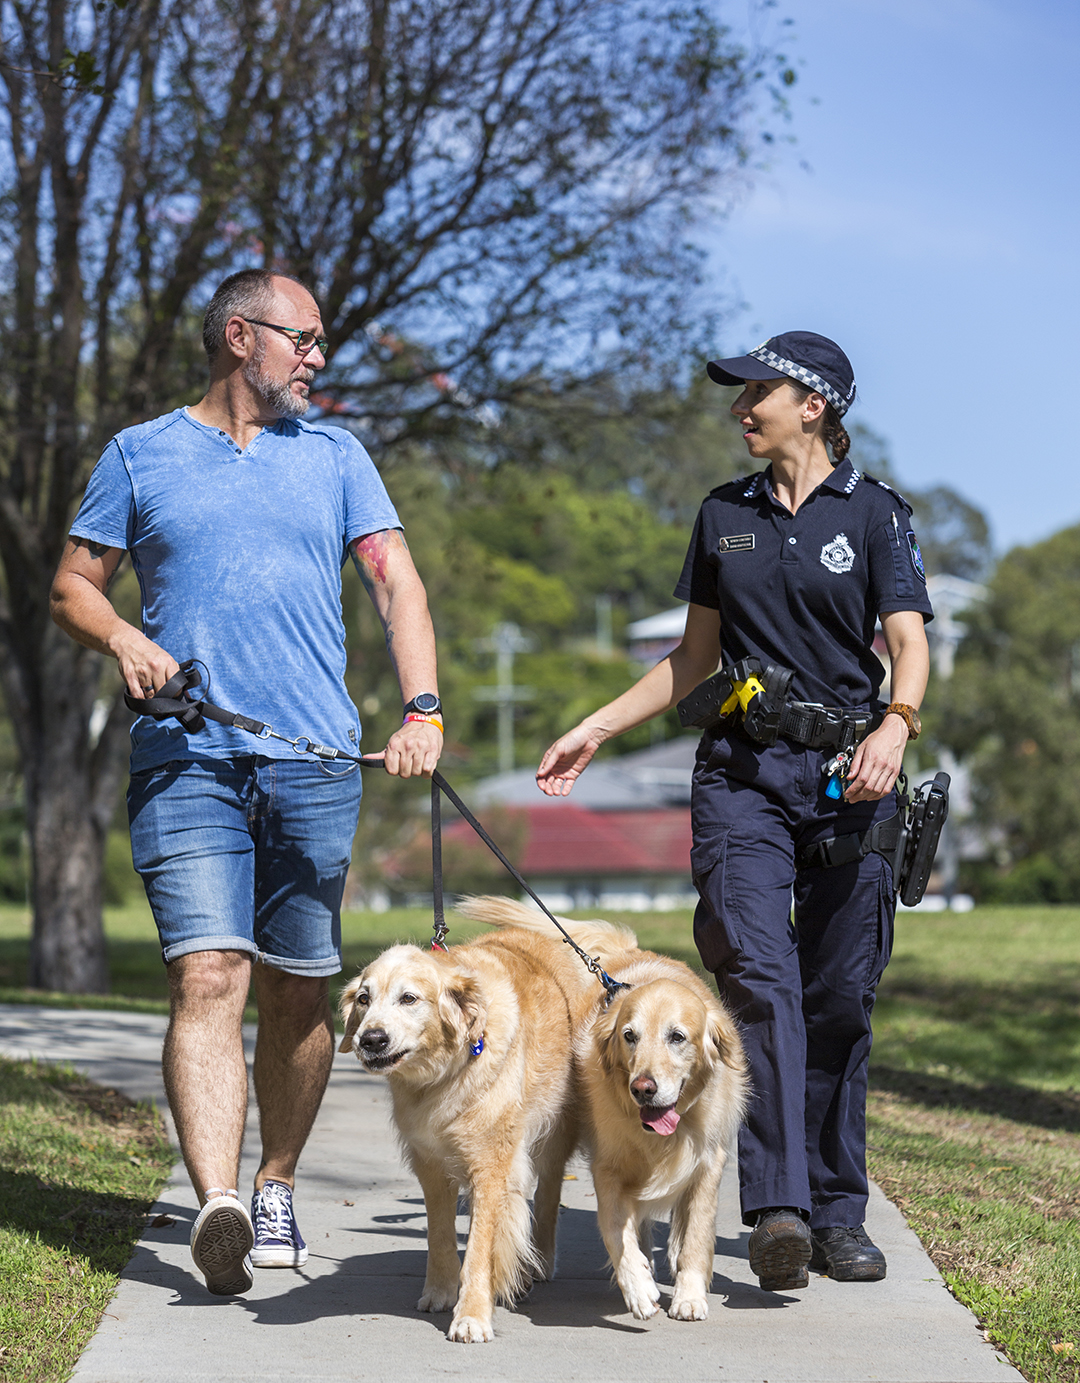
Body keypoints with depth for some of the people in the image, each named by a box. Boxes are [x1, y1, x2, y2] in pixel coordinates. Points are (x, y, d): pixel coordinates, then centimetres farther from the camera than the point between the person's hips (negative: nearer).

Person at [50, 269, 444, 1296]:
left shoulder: (335, 459, 14)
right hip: (185, 762, -2)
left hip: (314, 765, 2)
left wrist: (421, 711, -10)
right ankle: (216, 1208, -26)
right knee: (206, 978, -16)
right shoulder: (140, 455, 11)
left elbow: (397, 586, 6)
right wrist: (123, 639, -9)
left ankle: (275, 1189, 23)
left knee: (297, 991, 6)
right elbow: (73, 585, 13)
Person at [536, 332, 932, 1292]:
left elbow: (909, 642, -8)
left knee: (839, 997, 1)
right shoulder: (724, 516, 14)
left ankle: (838, 1214, 12)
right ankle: (778, 1207, -22)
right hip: (743, 772, 2)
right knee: (758, 977, -15)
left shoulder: (875, 513, 3)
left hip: (848, 776, -2)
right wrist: (596, 730, 15)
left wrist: (895, 725, -28)